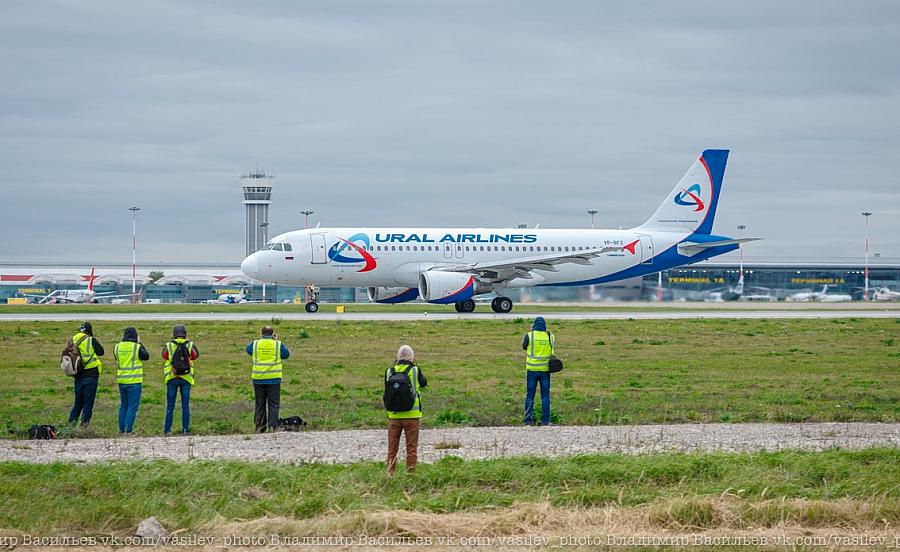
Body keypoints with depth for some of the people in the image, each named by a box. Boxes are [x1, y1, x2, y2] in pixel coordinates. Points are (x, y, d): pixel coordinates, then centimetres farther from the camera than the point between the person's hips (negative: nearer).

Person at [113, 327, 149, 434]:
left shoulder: (117, 347, 1)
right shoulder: (137, 347, -12)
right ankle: (128, 430, -7)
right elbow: (146, 356, 3)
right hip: (134, 381, -5)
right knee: (132, 406, -1)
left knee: (123, 406, 16)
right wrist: (139, 344, 9)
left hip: (122, 381, 5)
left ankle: (121, 429, 16)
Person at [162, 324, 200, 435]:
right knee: (185, 405, 5)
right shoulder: (190, 346, -3)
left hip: (171, 377, 0)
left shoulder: (169, 346, -4)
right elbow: (196, 356, 14)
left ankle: (167, 429, 3)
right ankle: (185, 429, 3)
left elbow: (164, 356, 14)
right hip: (186, 378, 0)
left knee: (170, 405, 6)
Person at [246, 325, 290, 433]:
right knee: (273, 404, 2)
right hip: (273, 379, -2)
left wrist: (260, 339, 23)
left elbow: (248, 350, 20)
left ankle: (259, 428, 10)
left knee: (260, 405, 10)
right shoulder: (278, 345, -3)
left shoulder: (255, 344, 0)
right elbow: (286, 354, 12)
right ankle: (273, 427, -7)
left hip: (258, 379, 2)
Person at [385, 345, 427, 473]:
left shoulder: (389, 372, -2)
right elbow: (424, 384, 9)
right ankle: (411, 472, 6)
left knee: (392, 448, 11)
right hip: (412, 414, -2)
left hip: (393, 415, 2)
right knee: (411, 448, 6)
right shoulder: (415, 371, -7)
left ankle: (390, 473, 9)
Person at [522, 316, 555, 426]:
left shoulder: (529, 336, -8)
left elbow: (524, 346, 11)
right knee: (545, 395, 7)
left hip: (532, 370, -1)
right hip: (545, 369, 1)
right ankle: (545, 420, 4)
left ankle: (529, 420, 3)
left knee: (530, 395, 6)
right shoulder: (550, 336, -2)